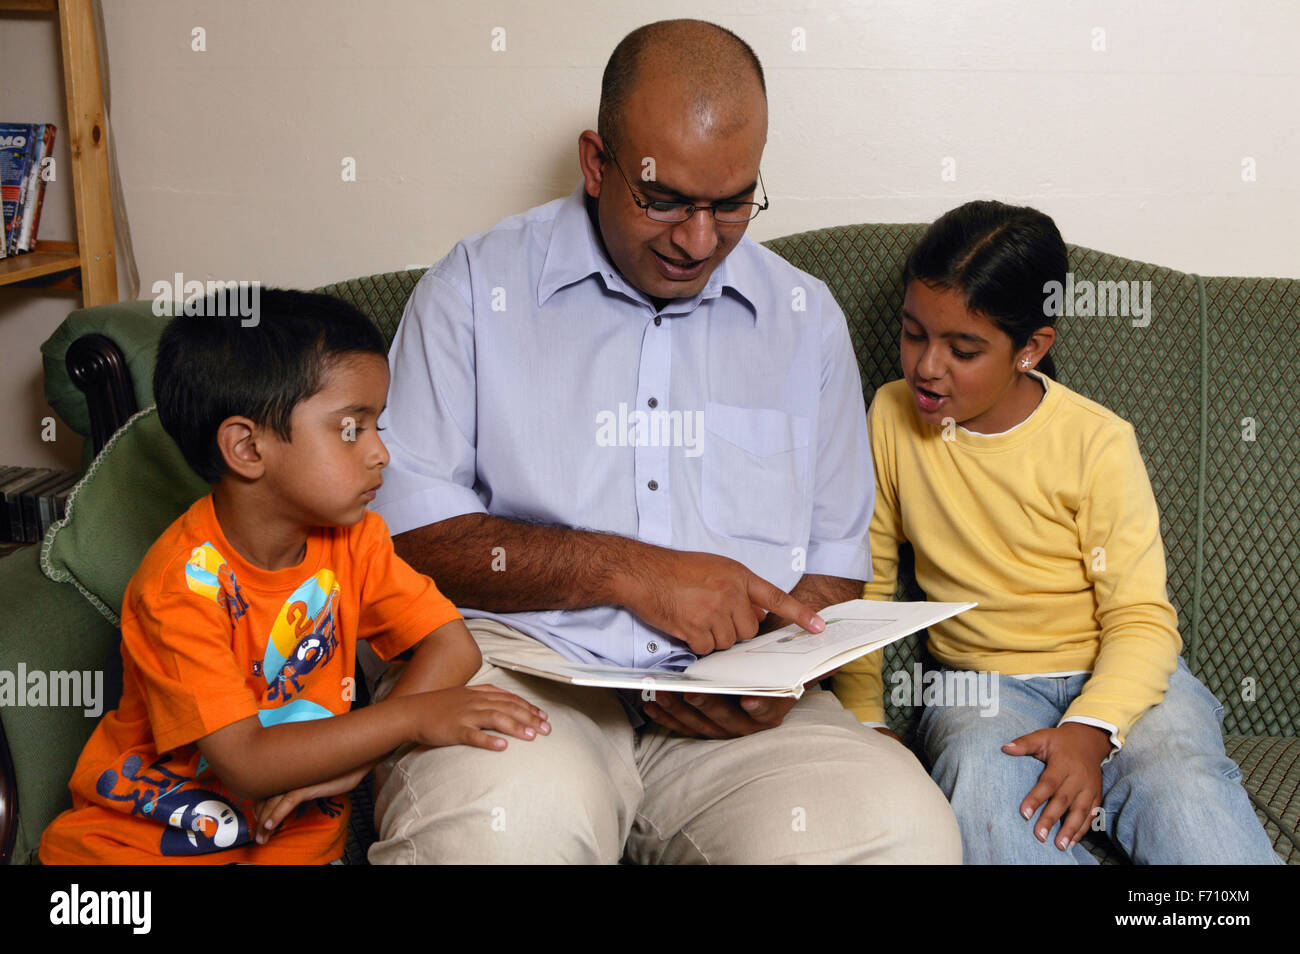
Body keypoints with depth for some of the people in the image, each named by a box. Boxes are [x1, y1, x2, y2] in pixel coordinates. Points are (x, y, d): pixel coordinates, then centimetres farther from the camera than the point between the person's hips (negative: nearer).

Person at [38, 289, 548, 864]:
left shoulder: (352, 538, -3)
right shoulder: (182, 584, -21)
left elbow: (452, 644, -6)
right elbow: (246, 762, -25)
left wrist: (352, 758, -20)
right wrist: (411, 716, -29)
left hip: (295, 826, 3)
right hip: (142, 832, -3)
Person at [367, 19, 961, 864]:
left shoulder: (805, 318, 16)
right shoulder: (478, 286, 6)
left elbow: (834, 563, 17)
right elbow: (402, 522, -2)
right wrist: (627, 570, -11)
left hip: (733, 706, 4)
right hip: (523, 664, -3)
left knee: (904, 830, -26)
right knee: (500, 823, -38)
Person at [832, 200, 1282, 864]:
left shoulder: (1097, 442, -7)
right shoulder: (893, 417, 2)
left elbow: (1141, 618, -9)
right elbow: (862, 579, 8)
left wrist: (1090, 730, -27)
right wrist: (863, 716, -3)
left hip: (1117, 675, -1)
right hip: (979, 681, 2)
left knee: (1183, 788, -34)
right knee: (984, 800, -34)